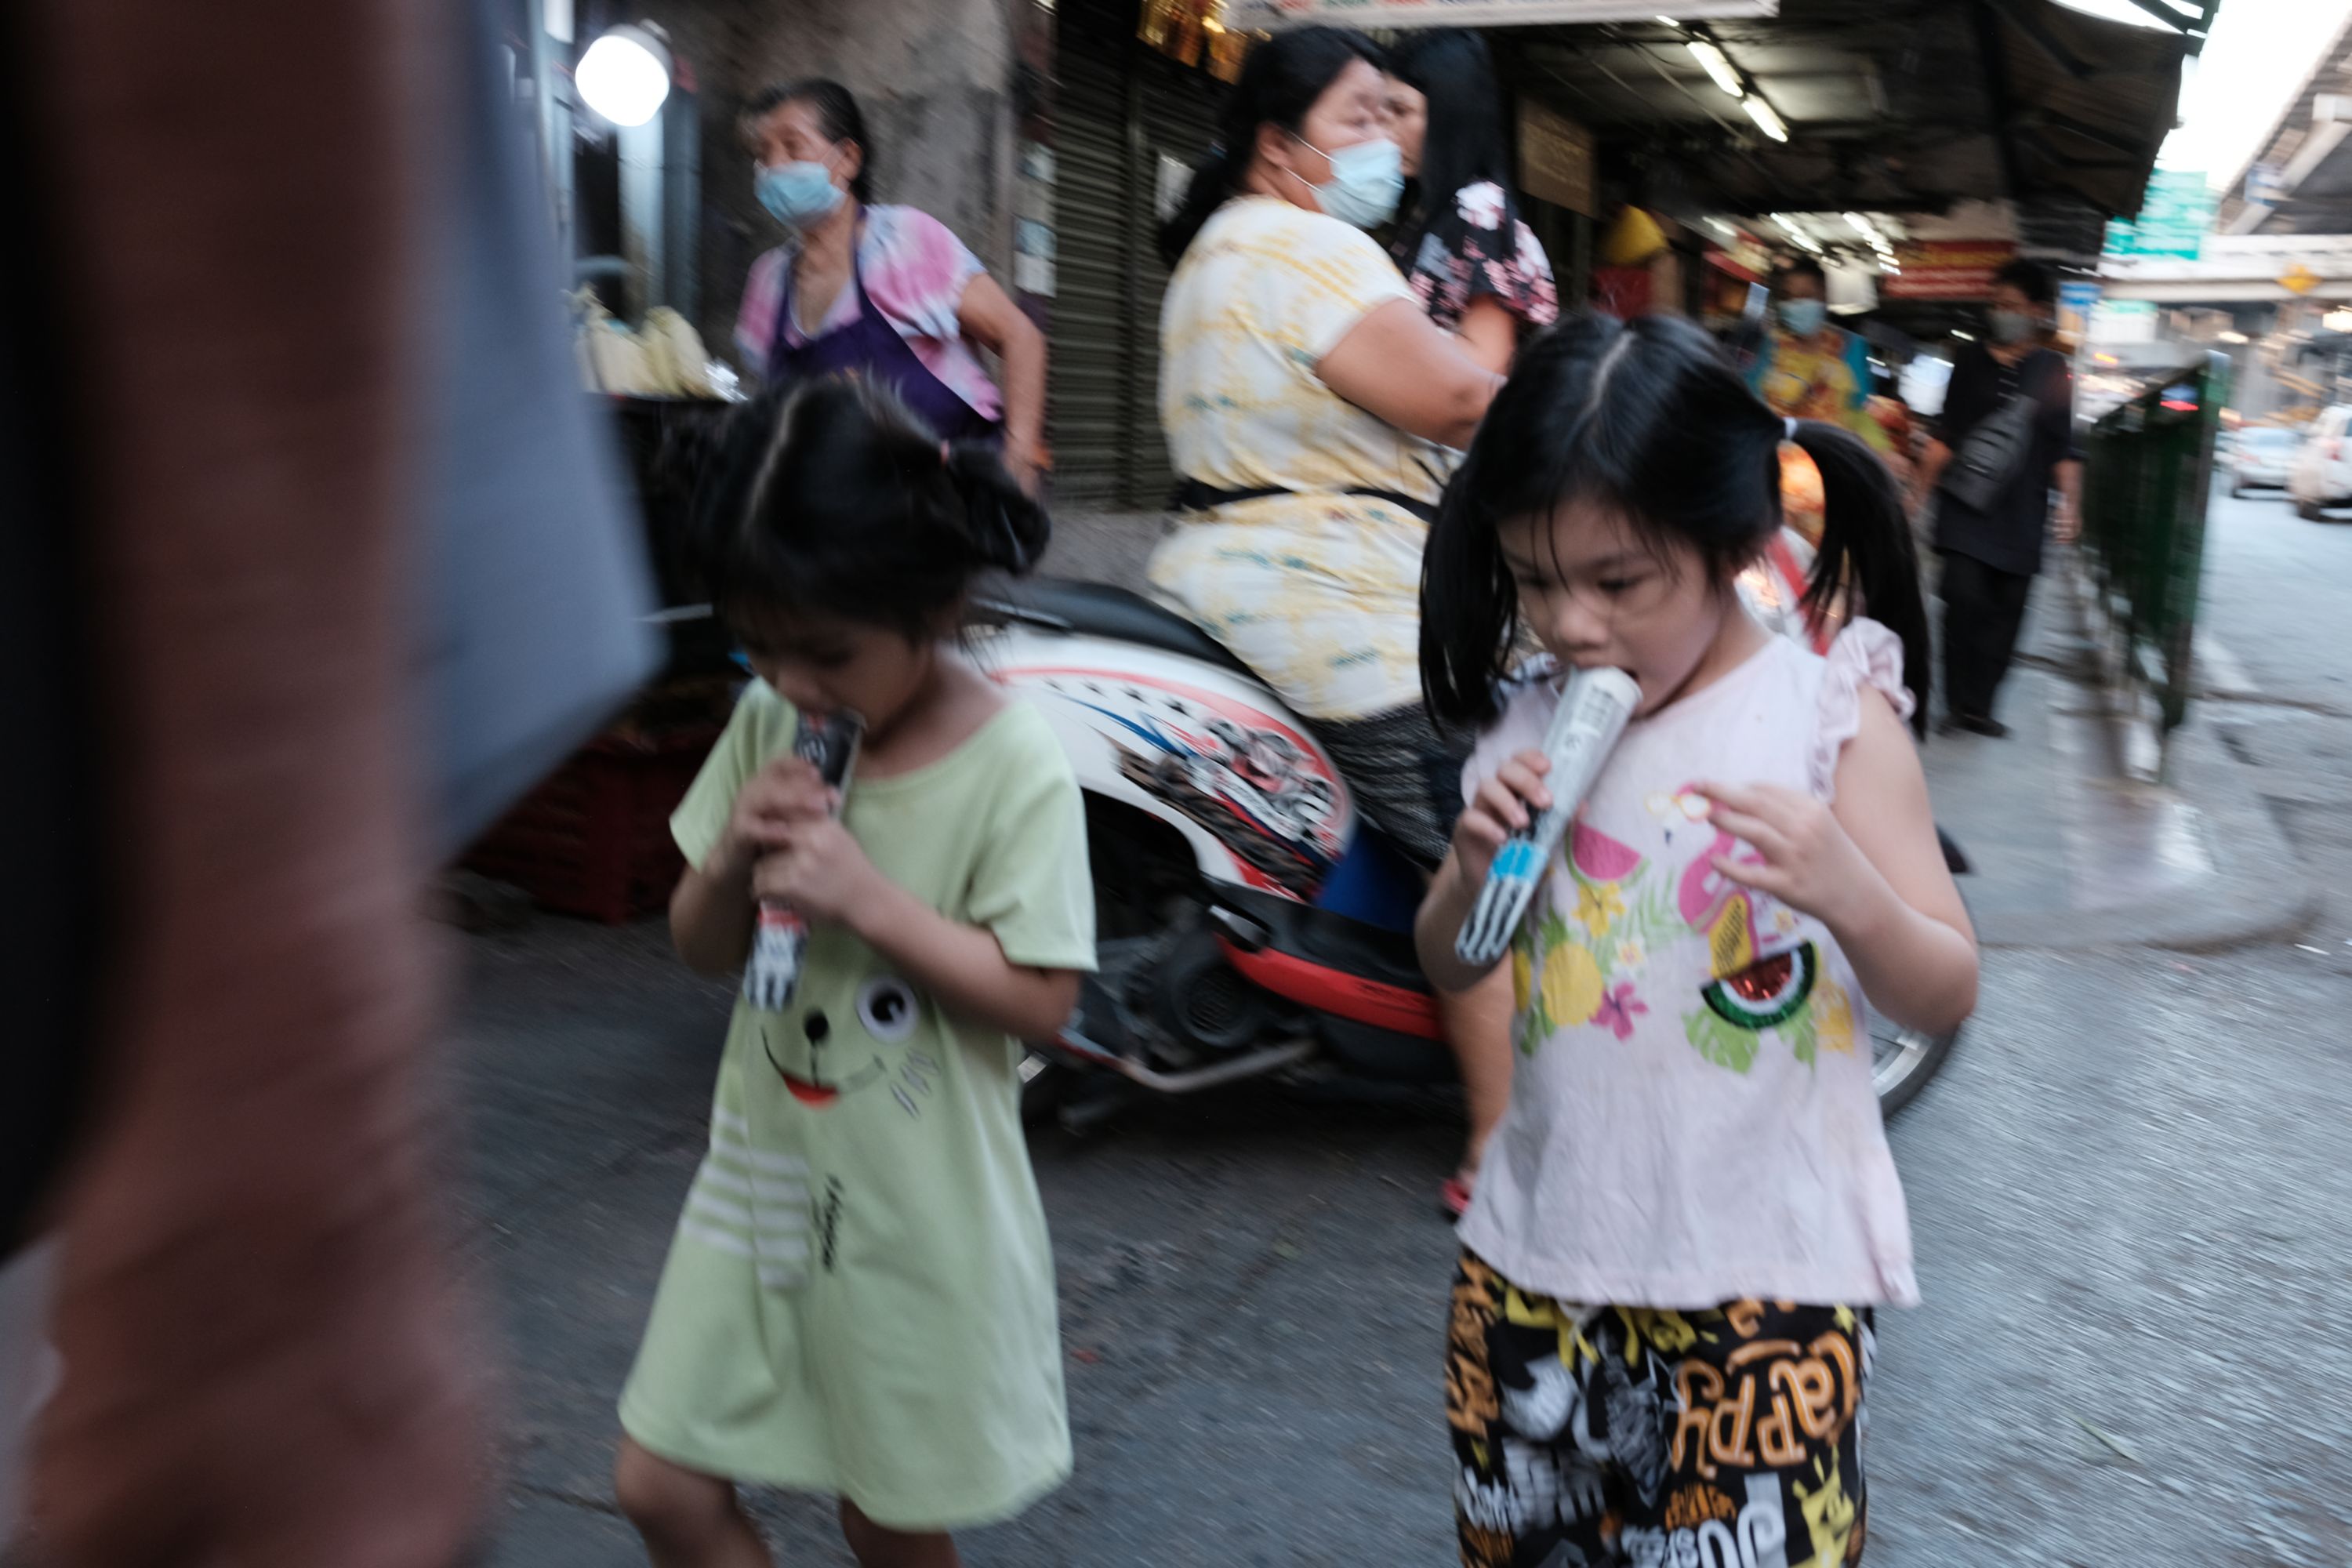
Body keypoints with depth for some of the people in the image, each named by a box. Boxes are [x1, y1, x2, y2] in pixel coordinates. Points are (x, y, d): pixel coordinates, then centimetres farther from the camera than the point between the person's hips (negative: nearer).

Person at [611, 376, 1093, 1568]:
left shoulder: (1015, 769, -18)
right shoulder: (768, 722, -2)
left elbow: (1040, 999, -19)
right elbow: (701, 949, 5)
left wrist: (868, 896, -28)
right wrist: (731, 858, -17)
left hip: (916, 1202, -5)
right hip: (762, 1169, 5)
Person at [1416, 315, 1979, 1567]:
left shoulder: (1832, 714, -9)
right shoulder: (1528, 723, 0)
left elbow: (1947, 997, -7)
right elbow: (1450, 968, 10)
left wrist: (1852, 895, -28)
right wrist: (1473, 866, -12)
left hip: (1761, 1275, -4)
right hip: (1540, 1249, 4)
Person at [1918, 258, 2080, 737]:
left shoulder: (2053, 370, 6)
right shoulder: (1971, 360, 6)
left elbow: (2063, 449, 6)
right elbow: (1946, 436, 11)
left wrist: (2069, 503, -3)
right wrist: (1921, 487, 6)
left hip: (2021, 515, 1)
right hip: (1966, 506, -1)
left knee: (2006, 612, 2)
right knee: (1964, 598, -13)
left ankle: (1978, 707, 12)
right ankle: (1958, 703, -2)